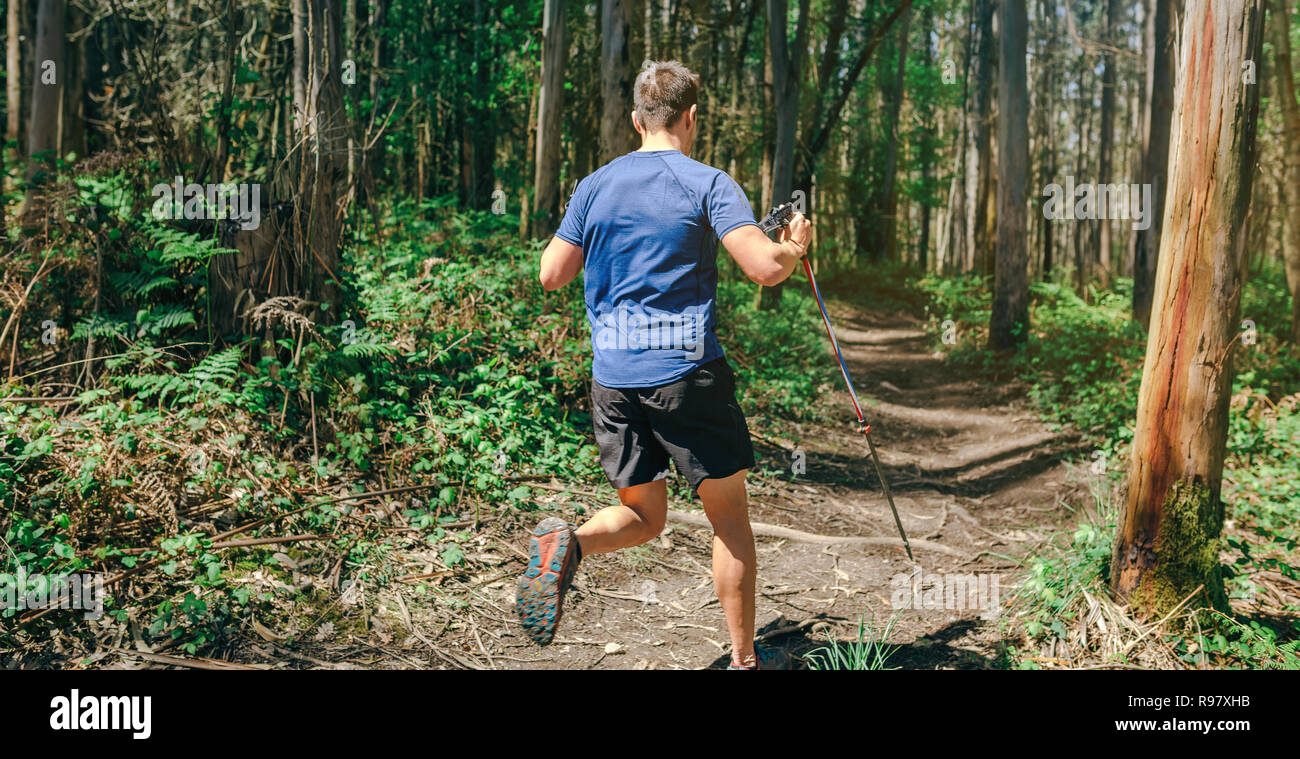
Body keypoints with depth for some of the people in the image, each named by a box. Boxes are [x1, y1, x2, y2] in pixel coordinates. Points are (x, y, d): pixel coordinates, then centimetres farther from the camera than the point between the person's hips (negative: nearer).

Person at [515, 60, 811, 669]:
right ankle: (745, 659, 18)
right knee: (729, 515, 11)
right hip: (687, 373, -4)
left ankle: (567, 542, -16)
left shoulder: (595, 187, 8)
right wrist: (796, 246, 8)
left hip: (612, 377, 4)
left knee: (643, 515, 16)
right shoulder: (707, 183, -5)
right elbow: (766, 268, -14)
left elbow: (552, 275, 11)